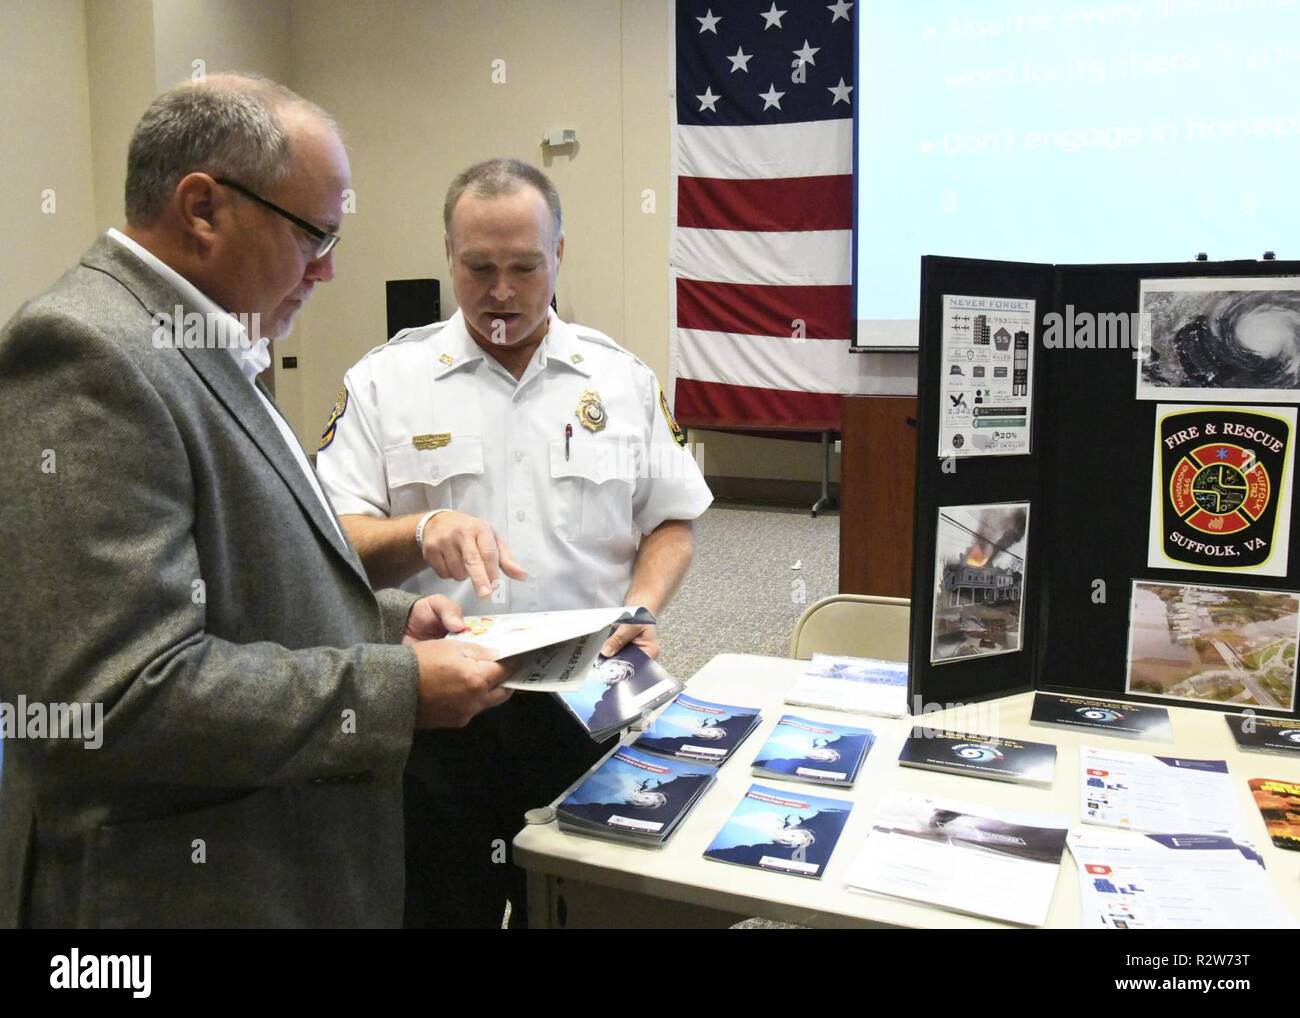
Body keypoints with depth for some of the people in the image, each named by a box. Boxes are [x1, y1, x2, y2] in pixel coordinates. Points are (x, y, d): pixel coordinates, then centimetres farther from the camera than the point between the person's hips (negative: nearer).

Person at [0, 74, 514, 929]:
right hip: (189, 887, -9)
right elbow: (121, 698, -28)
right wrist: (398, 689, -22)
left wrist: (386, 618, 3)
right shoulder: (87, 352, -22)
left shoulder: (189, 343, 8)